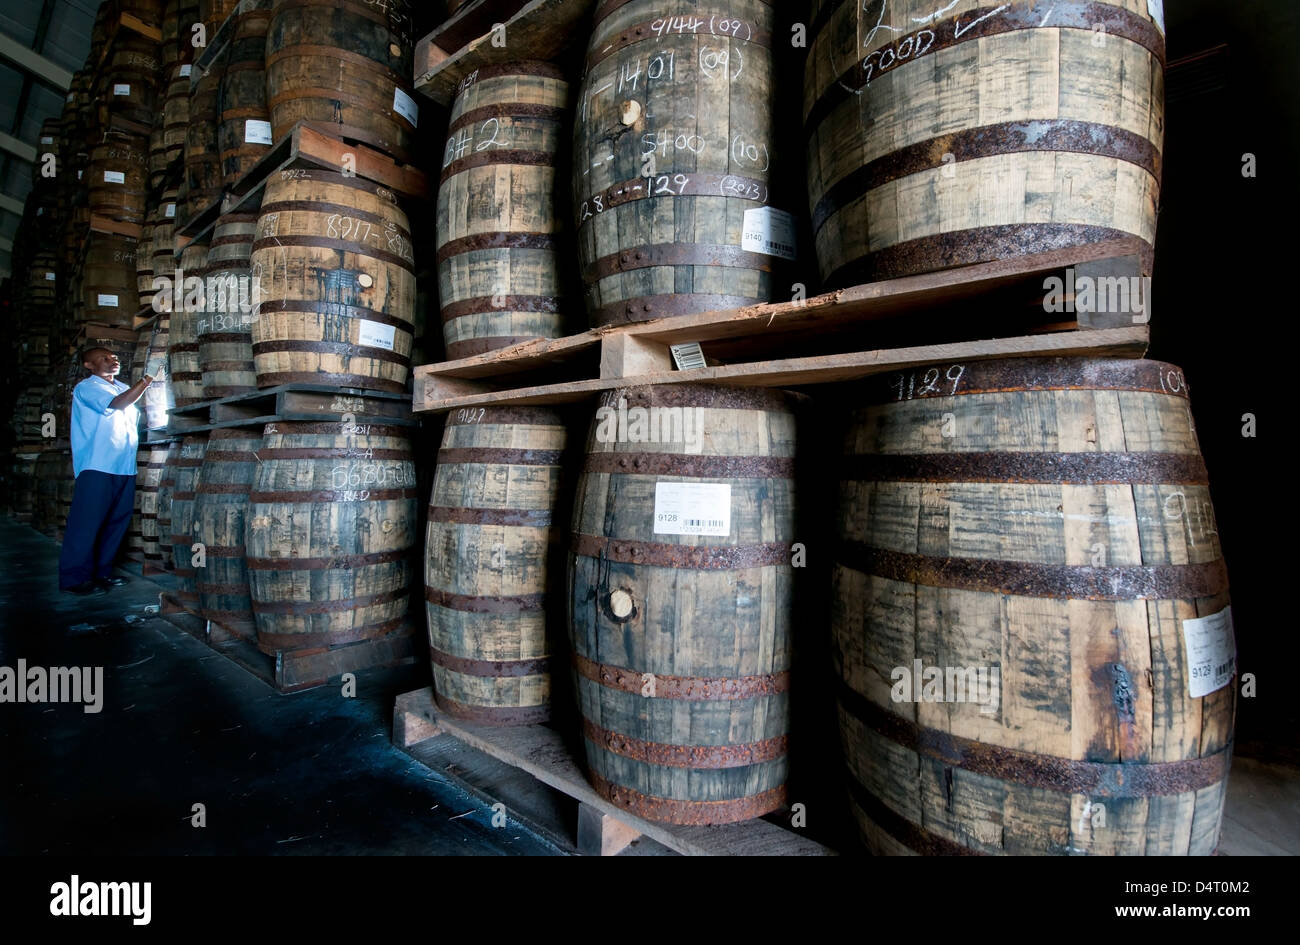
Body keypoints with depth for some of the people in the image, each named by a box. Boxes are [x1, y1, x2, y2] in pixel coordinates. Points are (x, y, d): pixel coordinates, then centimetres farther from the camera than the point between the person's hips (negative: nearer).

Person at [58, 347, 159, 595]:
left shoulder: (124, 388, 21)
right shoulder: (87, 388, -1)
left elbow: (137, 419, 27)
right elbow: (116, 404, -18)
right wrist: (146, 380, -17)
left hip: (124, 467, 7)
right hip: (97, 467, -7)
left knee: (118, 522, 9)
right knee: (87, 522, -6)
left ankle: (101, 572, 19)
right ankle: (75, 577, 0)